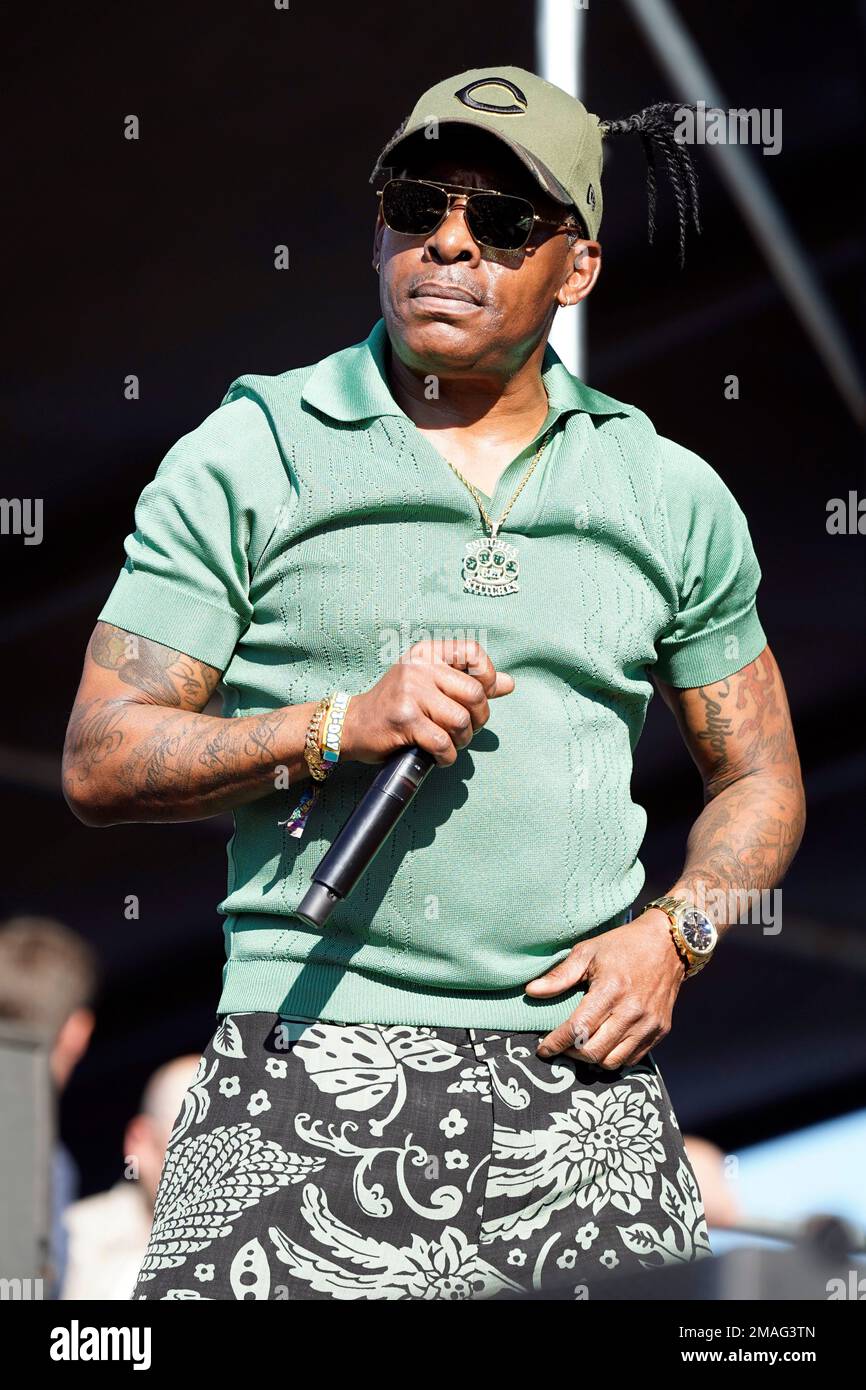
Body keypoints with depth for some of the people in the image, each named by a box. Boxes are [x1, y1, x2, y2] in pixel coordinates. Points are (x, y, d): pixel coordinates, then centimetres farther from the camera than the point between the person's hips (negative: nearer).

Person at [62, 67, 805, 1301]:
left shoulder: (671, 494, 13)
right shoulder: (245, 458, 5)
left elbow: (760, 780, 22)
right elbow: (101, 761, 2)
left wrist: (673, 933, 2)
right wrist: (344, 726, -12)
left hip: (583, 1074, 3)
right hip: (313, 1065, -2)